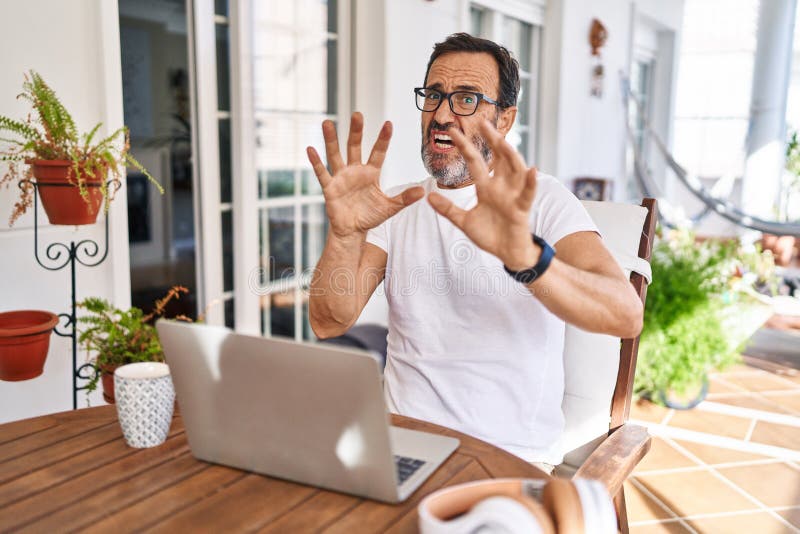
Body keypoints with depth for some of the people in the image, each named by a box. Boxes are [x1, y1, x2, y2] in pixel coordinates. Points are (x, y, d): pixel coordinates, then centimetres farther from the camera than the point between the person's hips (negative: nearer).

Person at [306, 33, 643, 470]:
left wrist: (526, 257, -39)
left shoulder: (543, 200, -3)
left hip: (513, 455, -2)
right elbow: (329, 324, -3)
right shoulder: (398, 206, 9)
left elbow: (626, 316, -20)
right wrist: (344, 234, -22)